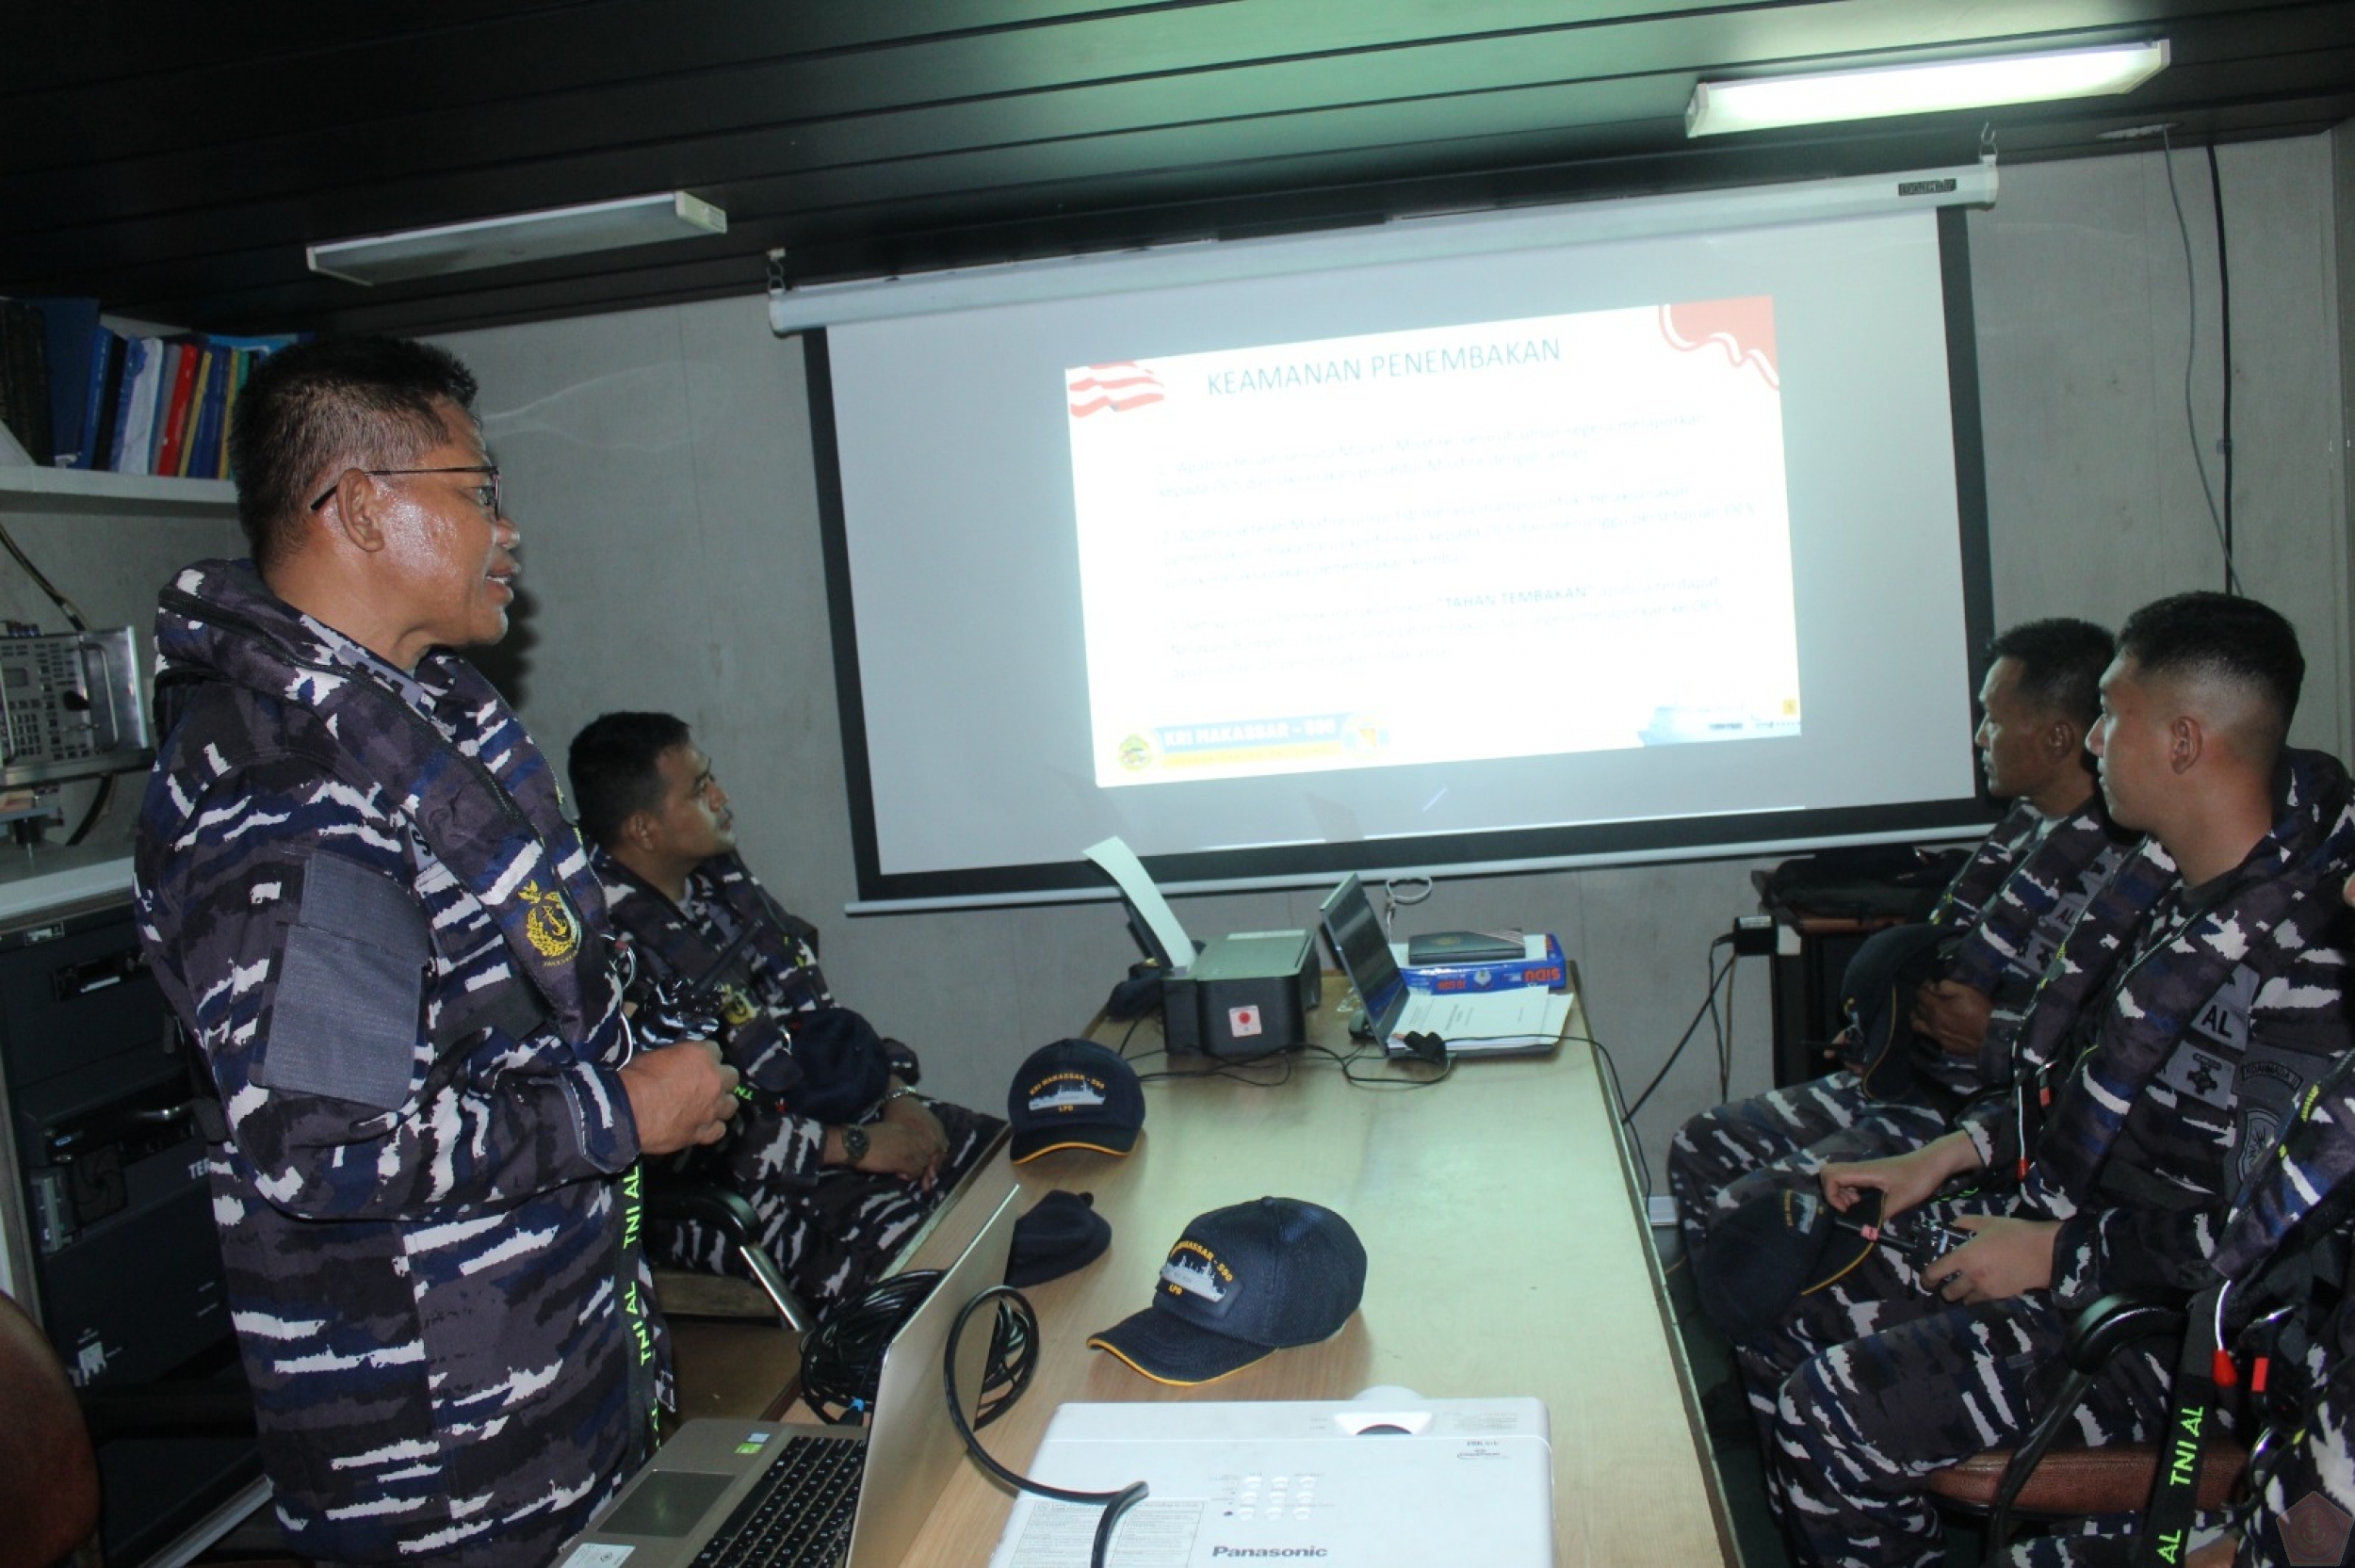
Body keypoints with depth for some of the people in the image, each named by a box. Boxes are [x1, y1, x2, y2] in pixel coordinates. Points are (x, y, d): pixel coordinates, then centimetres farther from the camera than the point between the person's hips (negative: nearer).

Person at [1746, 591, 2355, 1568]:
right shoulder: (2173, 884, 6)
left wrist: (2057, 1254, -17)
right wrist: (1951, 1155, 8)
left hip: (2154, 1310, -9)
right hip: (2058, 1214, 9)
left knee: (1829, 1416, -20)